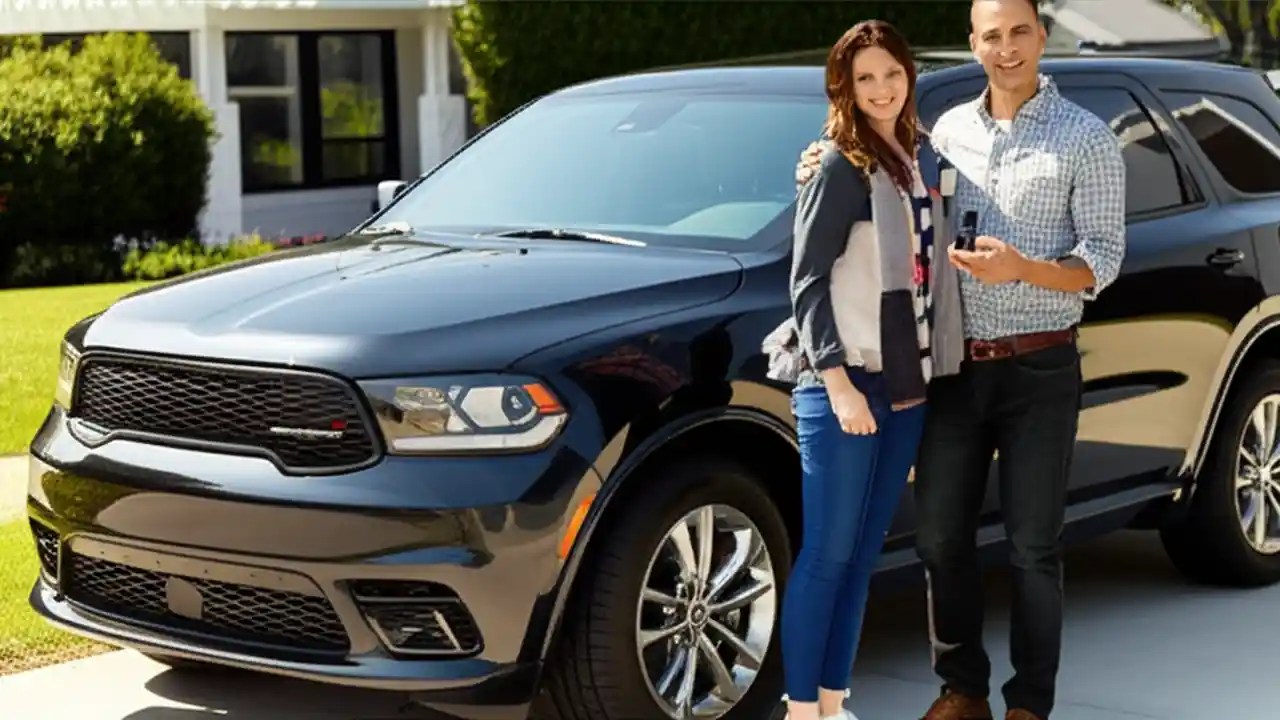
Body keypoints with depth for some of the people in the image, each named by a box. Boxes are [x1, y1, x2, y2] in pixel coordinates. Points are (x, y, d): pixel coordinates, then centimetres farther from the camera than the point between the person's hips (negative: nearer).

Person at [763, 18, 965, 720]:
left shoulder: (911, 159, 14)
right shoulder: (842, 165, -8)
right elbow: (807, 280, -13)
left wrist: (928, 374, 13)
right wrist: (838, 383, -19)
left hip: (905, 387, 7)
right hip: (844, 385, -7)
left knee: (862, 557, 10)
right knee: (826, 556, -4)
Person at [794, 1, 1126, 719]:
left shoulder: (1086, 139, -4)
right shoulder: (949, 129, 8)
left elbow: (1102, 262, -7)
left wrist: (1021, 268, -24)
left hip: (1039, 369, -4)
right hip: (956, 367, 4)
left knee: (1034, 546, 3)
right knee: (941, 537, 8)